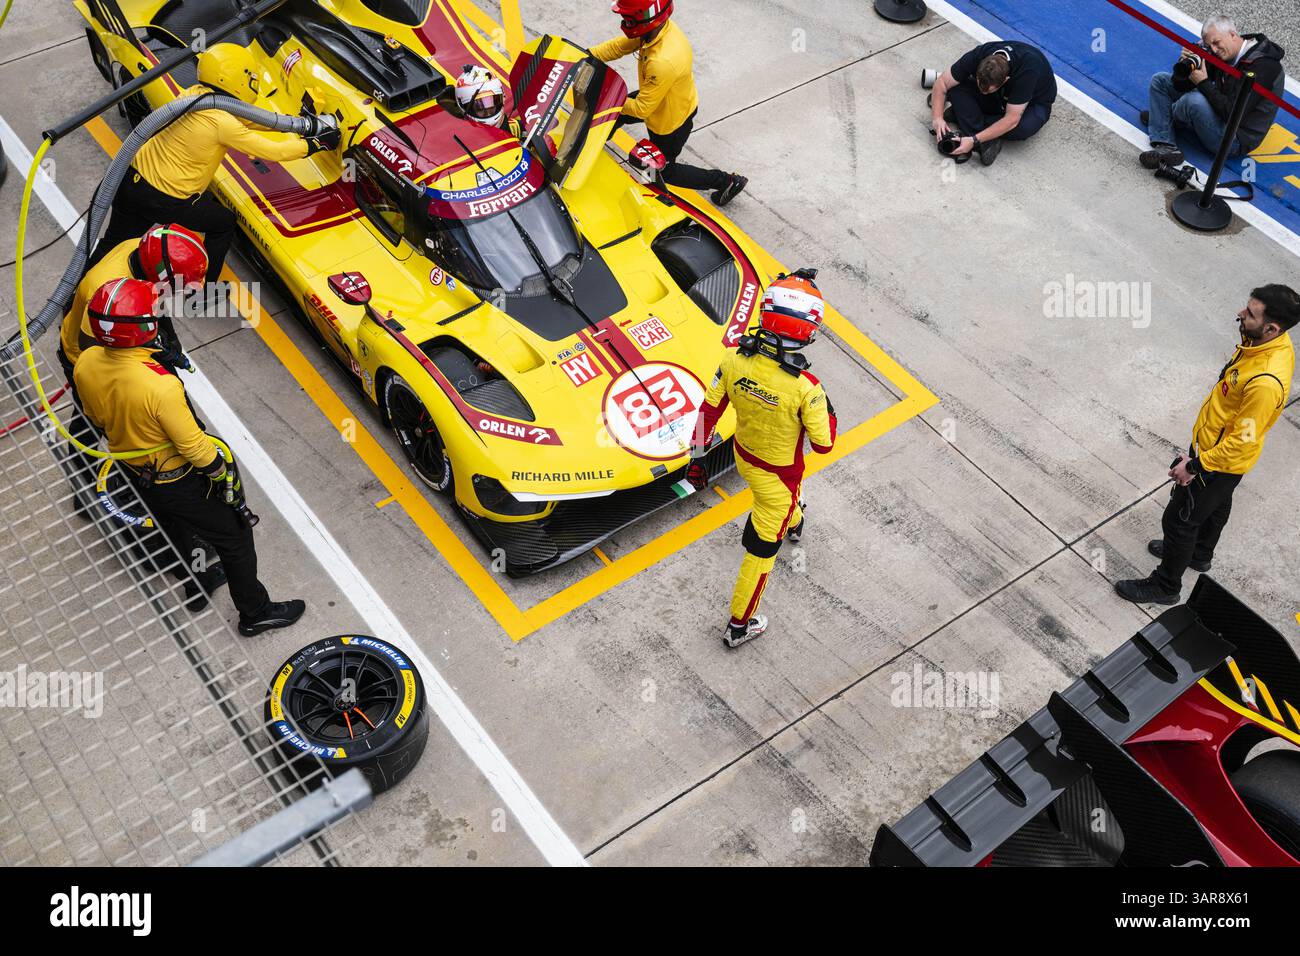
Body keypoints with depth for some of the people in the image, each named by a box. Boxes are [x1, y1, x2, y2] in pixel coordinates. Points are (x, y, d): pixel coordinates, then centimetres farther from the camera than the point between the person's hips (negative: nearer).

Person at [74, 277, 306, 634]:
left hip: (132, 472, 7)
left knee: (174, 535, 34)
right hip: (179, 482, -7)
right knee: (234, 538, 15)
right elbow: (193, 445, -27)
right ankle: (255, 612, 31)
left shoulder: (86, 365, -18)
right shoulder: (160, 386, -40)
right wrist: (220, 470, -8)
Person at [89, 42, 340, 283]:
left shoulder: (194, 94, 1)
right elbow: (273, 152, -14)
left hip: (131, 181, 7)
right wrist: (317, 144, -2)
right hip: (164, 201, -7)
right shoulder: (222, 123, -21)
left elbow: (248, 118, 10)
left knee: (113, 244, 22)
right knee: (224, 225, 17)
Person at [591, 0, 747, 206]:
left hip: (671, 120, -8)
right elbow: (618, 46, -5)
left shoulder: (662, 62, -45)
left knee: (664, 172, 17)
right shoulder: (659, 27, -20)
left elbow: (642, 109, -32)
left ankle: (725, 181, 24)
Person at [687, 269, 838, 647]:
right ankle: (739, 626, 32)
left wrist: (697, 457, 4)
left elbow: (708, 412, -11)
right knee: (762, 548, 15)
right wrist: (827, 411, -2)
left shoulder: (735, 361, -25)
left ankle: (793, 523, 74)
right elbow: (824, 444, -22)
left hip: (743, 456, 5)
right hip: (779, 474, -5)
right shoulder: (805, 388, -36)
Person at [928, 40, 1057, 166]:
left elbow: (1011, 120, -38)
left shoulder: (1026, 71, -41)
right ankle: (986, 143, -25)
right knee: (956, 87, -23)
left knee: (1025, 126, -40)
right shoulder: (978, 55, -29)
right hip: (1002, 95, 4)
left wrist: (974, 140, -40)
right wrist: (938, 118, -30)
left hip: (1033, 102, -4)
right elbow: (942, 82, -19)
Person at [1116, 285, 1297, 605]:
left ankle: (1165, 586, 31)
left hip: (1221, 460, -9)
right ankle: (1199, 554, 57)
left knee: (1179, 520, 10)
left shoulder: (1266, 383, -41)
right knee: (1216, 506, 32)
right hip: (1214, 443, 9)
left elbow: (1242, 441, -31)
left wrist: (1195, 466, -20)